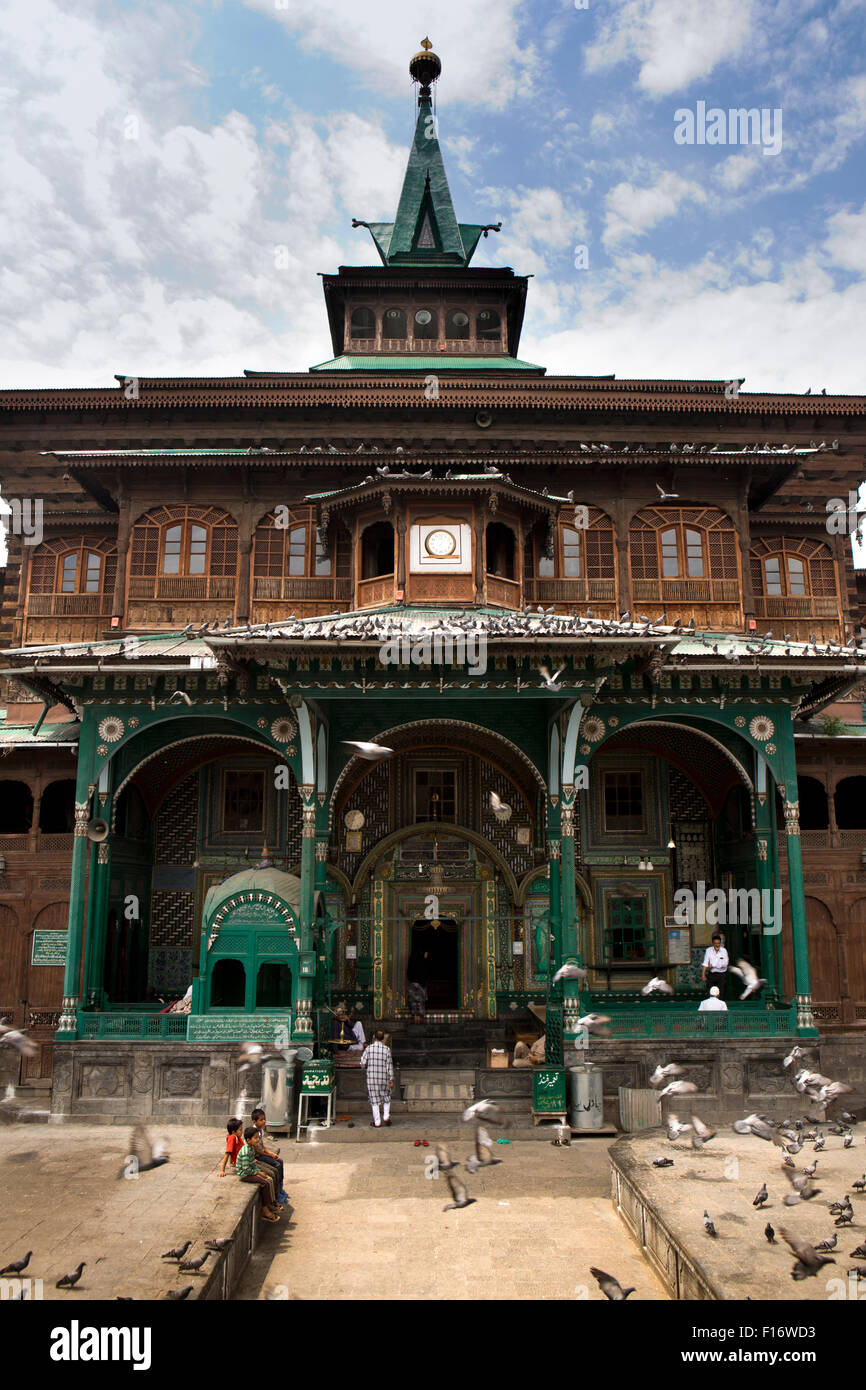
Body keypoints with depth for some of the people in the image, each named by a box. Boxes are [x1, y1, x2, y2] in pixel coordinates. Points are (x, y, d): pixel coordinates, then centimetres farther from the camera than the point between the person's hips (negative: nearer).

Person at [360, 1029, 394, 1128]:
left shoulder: (369, 1048, -6)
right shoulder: (386, 1049, -5)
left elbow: (363, 1062, -4)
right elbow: (389, 1065, -4)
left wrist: (366, 1069, 19)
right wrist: (391, 1080, 0)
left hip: (371, 1077, 0)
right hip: (383, 1077, 0)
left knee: (374, 1099, 8)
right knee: (386, 1097, 21)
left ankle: (377, 1122, 11)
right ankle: (386, 1116, 10)